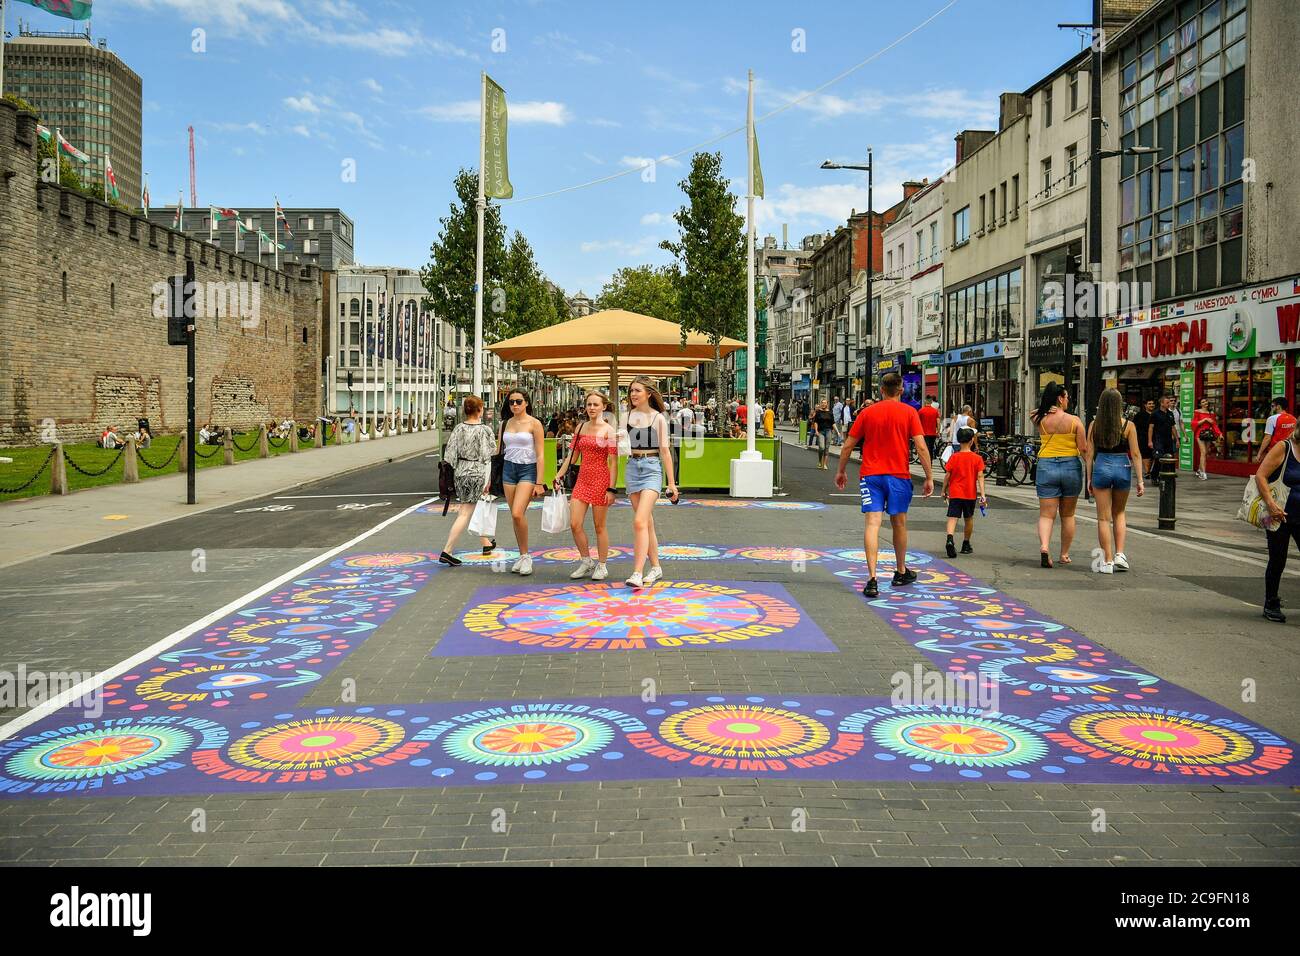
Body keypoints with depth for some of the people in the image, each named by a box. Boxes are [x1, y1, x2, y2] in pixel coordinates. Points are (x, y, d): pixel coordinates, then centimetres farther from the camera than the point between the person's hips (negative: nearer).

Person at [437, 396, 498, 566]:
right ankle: (447, 551, -12)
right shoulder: (484, 430, -12)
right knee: (465, 513, -6)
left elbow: (450, 453, -1)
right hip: (477, 474, -7)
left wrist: (458, 468, 11)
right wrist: (488, 481, -10)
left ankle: (486, 543, 39)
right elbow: (486, 456, -13)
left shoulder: (459, 428, 2)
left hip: (461, 473, 7)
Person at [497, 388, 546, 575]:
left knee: (518, 514, -19)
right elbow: (499, 450, 16)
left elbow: (540, 455, -7)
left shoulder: (534, 423, -5)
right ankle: (522, 556, 16)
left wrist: (538, 483, -12)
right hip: (508, 469, 5)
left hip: (527, 469, -5)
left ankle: (526, 556, -4)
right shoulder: (506, 423, 10)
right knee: (515, 516, 6)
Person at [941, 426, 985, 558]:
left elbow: (947, 475, -2)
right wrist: (982, 494, -10)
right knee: (969, 519, 17)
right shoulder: (977, 458, -3)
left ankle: (949, 539, -32)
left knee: (953, 517, -6)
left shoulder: (954, 457, -2)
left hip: (955, 493, -1)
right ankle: (966, 545, 27)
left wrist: (944, 490, 10)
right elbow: (980, 476, -9)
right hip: (970, 493, 1)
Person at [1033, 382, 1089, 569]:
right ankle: (1065, 554, 22)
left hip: (1046, 466, 1)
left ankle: (1044, 546, -24)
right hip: (1071, 467, 0)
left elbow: (1034, 413, 24)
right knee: (1068, 515, 14)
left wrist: (1046, 410, 7)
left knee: (1046, 515, 1)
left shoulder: (1041, 420, -2)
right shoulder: (1074, 421, -7)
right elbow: (1083, 449, -6)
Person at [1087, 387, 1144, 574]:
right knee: (1119, 513, 22)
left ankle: (1107, 561, 6)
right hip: (1123, 469, 1)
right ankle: (1119, 555, 12)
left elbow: (1090, 453, 0)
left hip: (1101, 469, -1)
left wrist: (1089, 479, 6)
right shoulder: (1128, 426, -3)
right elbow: (1135, 454, -3)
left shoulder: (1094, 425, -2)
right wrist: (1140, 480, 1)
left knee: (1104, 518, 6)